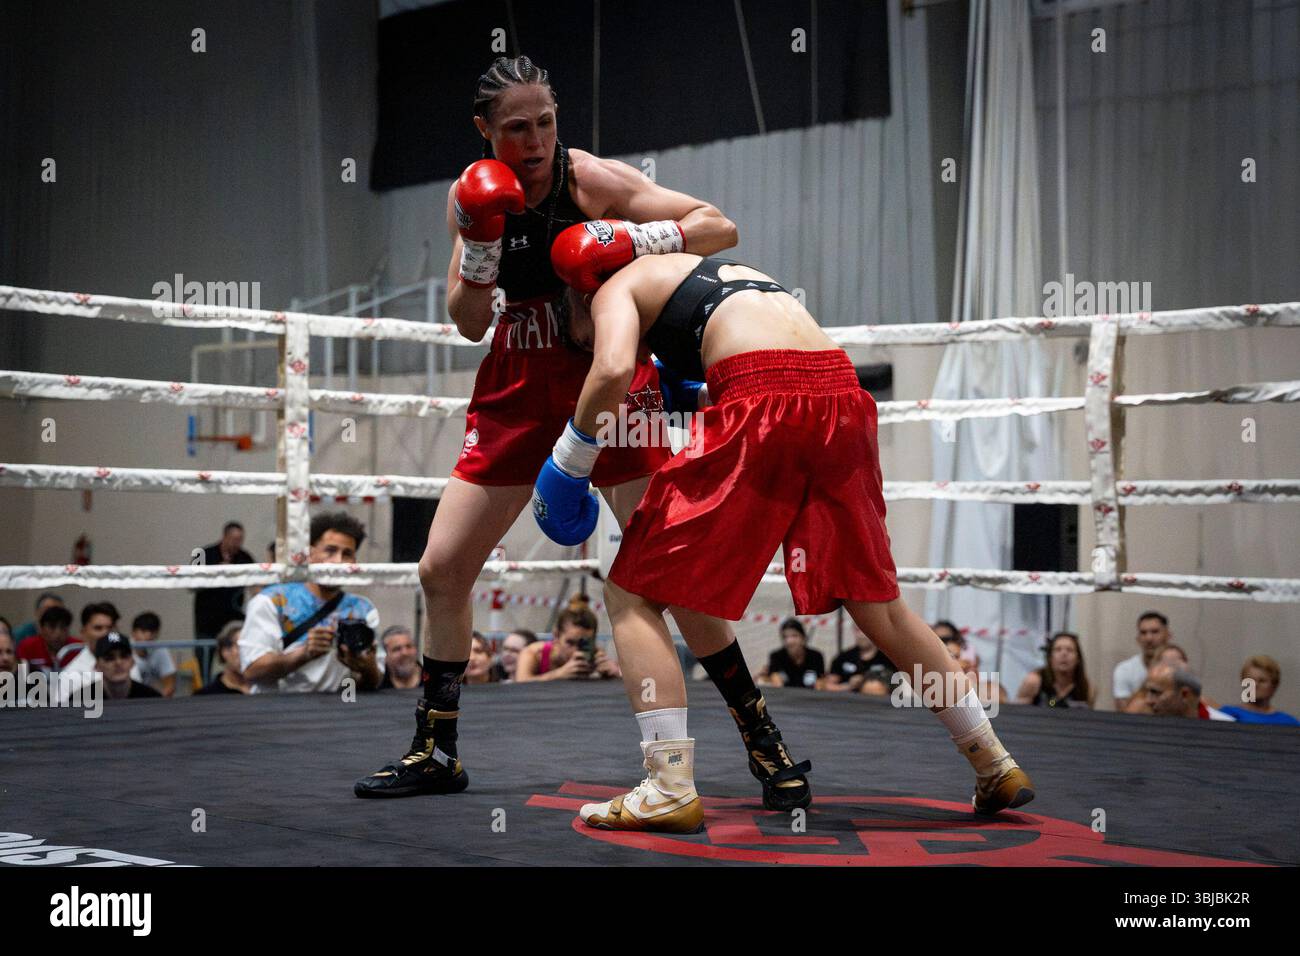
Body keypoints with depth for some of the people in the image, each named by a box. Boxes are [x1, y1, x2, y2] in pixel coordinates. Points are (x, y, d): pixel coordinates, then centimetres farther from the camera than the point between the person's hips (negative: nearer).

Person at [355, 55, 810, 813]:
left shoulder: (593, 179, -11)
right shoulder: (473, 195, 2)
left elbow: (721, 227, -13)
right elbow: (470, 324, 2)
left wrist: (637, 241, -29)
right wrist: (479, 245, -15)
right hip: (519, 387, 5)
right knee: (441, 569, 4)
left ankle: (761, 738, 0)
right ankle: (436, 752, 19)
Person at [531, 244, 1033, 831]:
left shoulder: (617, 288, 15)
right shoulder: (718, 270, 36)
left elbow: (613, 370, -8)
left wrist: (569, 460, 4)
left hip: (763, 403, -7)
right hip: (840, 394, 7)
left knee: (631, 595, 5)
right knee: (878, 607, 21)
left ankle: (671, 789, -6)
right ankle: (997, 770, 29)